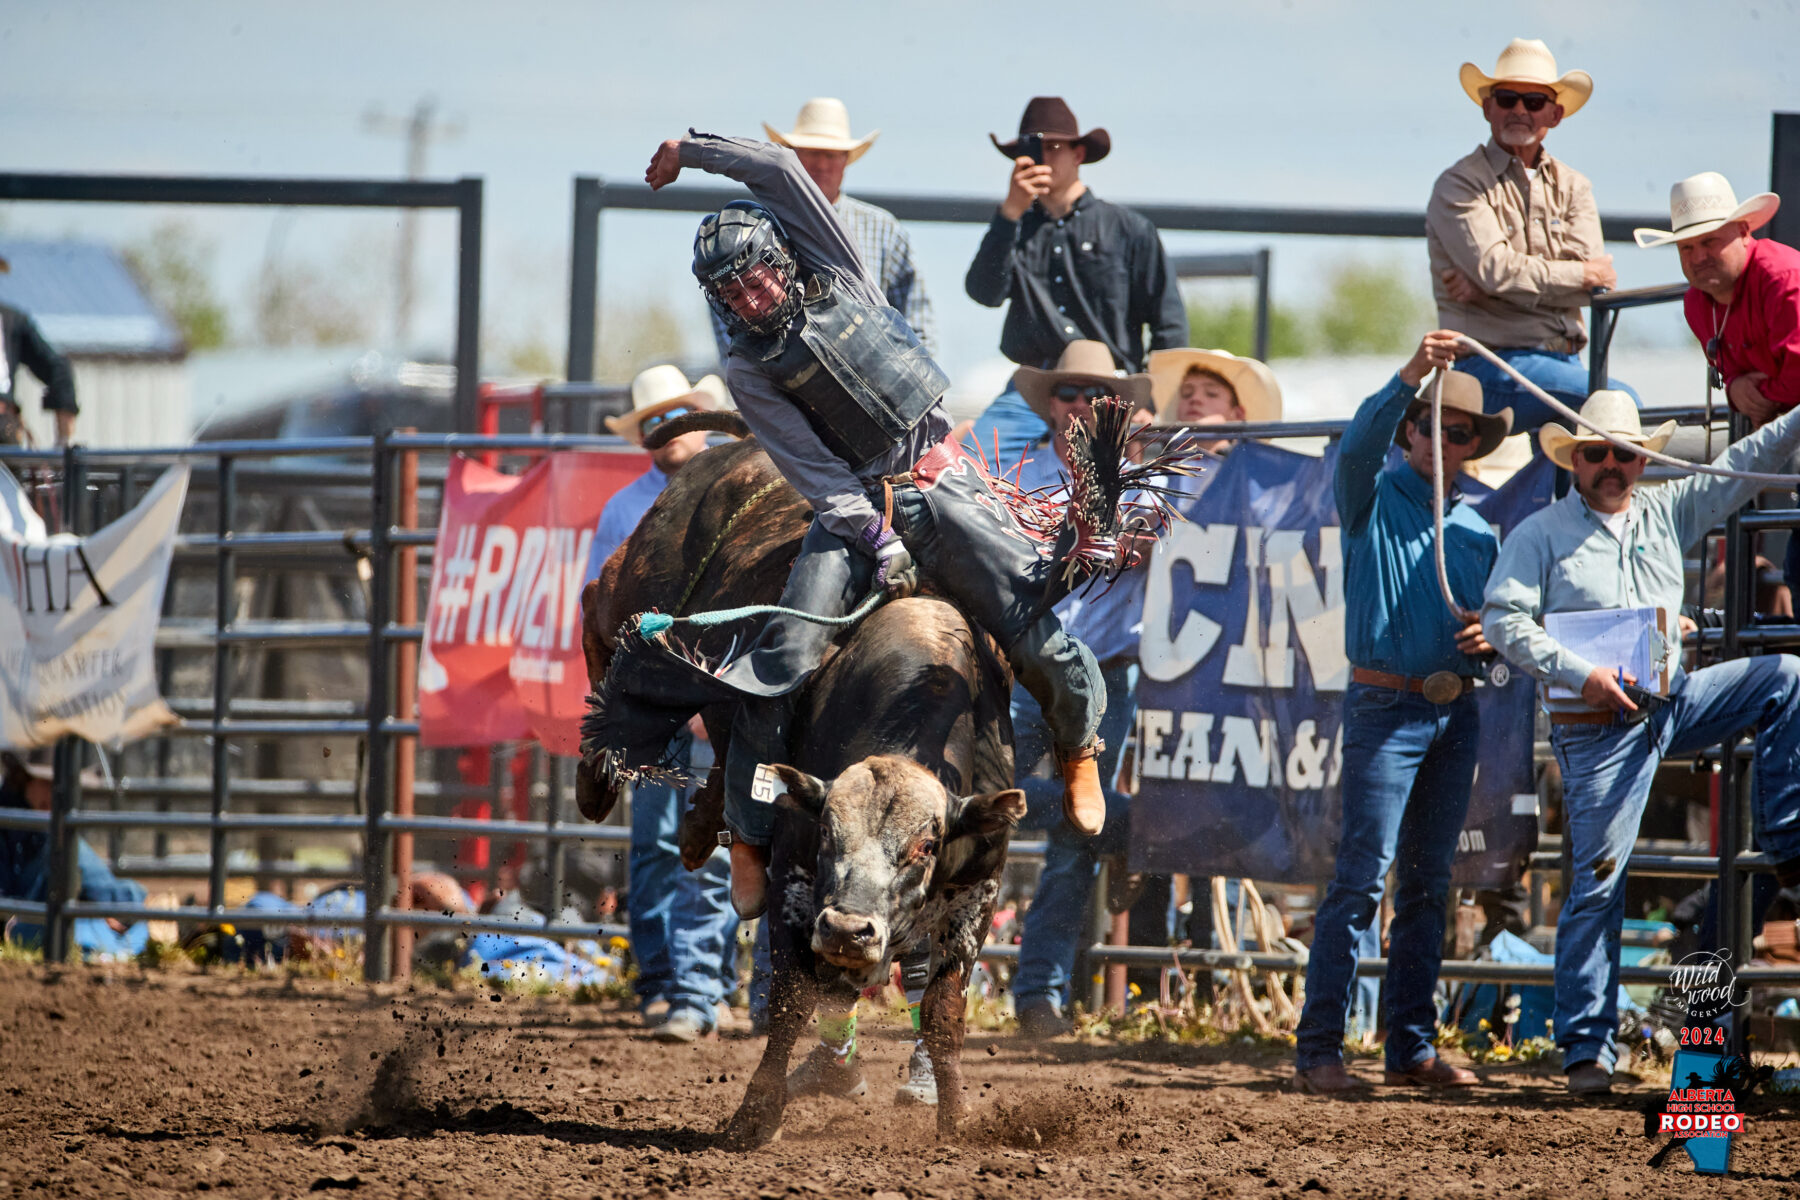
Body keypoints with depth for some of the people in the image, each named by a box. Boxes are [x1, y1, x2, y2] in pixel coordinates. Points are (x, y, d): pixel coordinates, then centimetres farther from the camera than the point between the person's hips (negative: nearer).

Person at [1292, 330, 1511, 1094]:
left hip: (1457, 714, 6)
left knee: (1428, 883, 8)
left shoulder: (1476, 532, 16)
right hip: (1386, 707, -6)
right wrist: (1410, 376, -35)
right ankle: (1318, 1050, -13)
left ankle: (1412, 1047, 12)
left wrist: (1489, 640, -3)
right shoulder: (1374, 499, 2)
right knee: (1363, 875, -12)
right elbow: (1361, 441, -20)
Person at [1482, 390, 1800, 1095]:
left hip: (1674, 704, 5)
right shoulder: (1540, 535, -1)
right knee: (1598, 884, -7)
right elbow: (1505, 620, -10)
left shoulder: (1667, 514, 12)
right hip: (1597, 730, -5)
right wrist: (1579, 673, -19)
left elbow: (1741, 466, 11)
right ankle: (1586, 1048, -3)